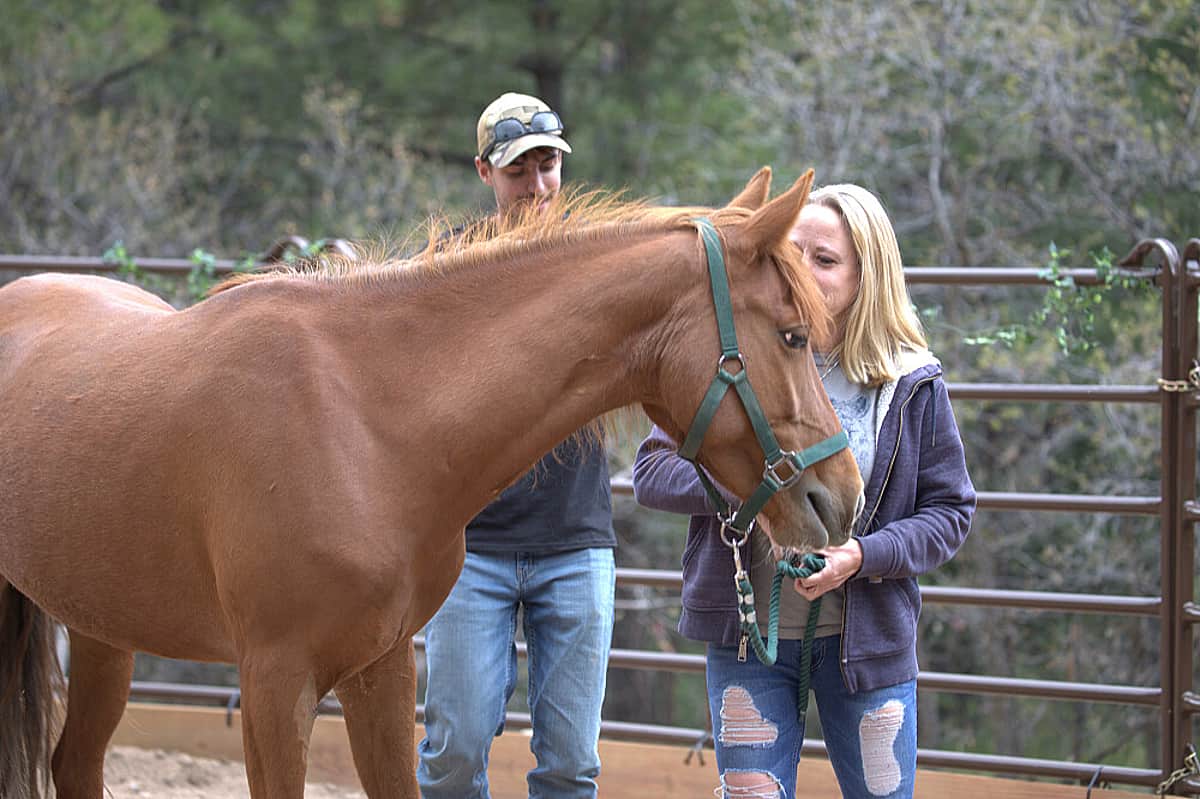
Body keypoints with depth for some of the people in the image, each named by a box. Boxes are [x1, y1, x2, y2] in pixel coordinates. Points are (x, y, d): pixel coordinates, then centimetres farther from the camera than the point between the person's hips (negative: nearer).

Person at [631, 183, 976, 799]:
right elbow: (651, 470, -5)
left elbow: (950, 511, -1)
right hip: (747, 632, 0)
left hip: (869, 636, 0)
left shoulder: (911, 384, -4)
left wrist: (864, 554, -19)